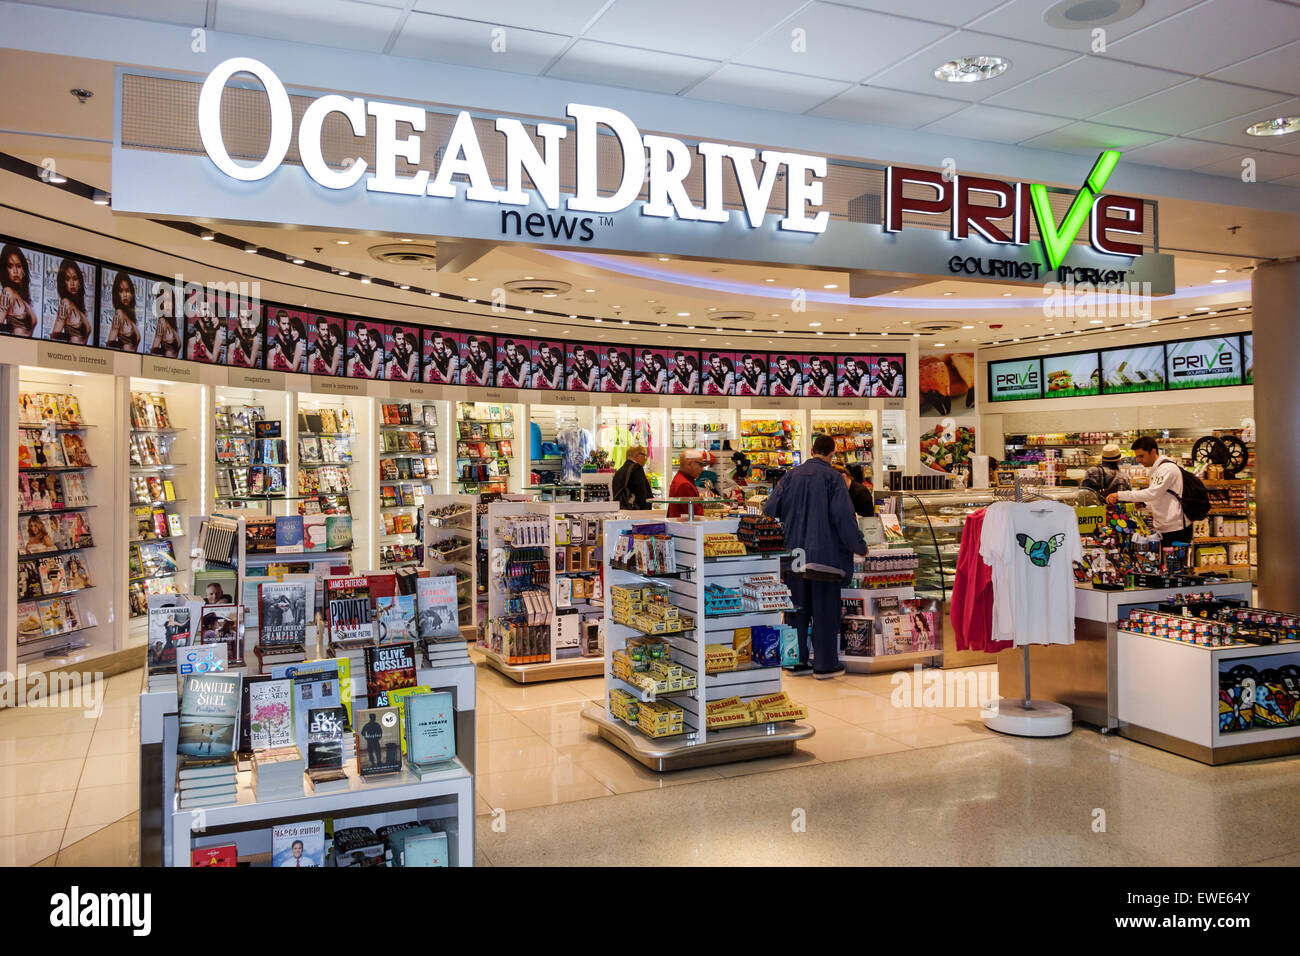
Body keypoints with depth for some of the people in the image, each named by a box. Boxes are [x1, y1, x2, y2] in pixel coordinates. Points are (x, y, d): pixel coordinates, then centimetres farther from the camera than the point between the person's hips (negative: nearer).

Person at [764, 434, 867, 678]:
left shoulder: (791, 477, 6)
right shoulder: (832, 477, -6)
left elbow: (770, 511, 6)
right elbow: (844, 515, -12)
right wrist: (860, 546, -2)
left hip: (795, 553, 4)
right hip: (824, 554, -4)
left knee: (798, 608, 11)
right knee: (824, 608, 3)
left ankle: (797, 661, 15)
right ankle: (825, 664, 7)